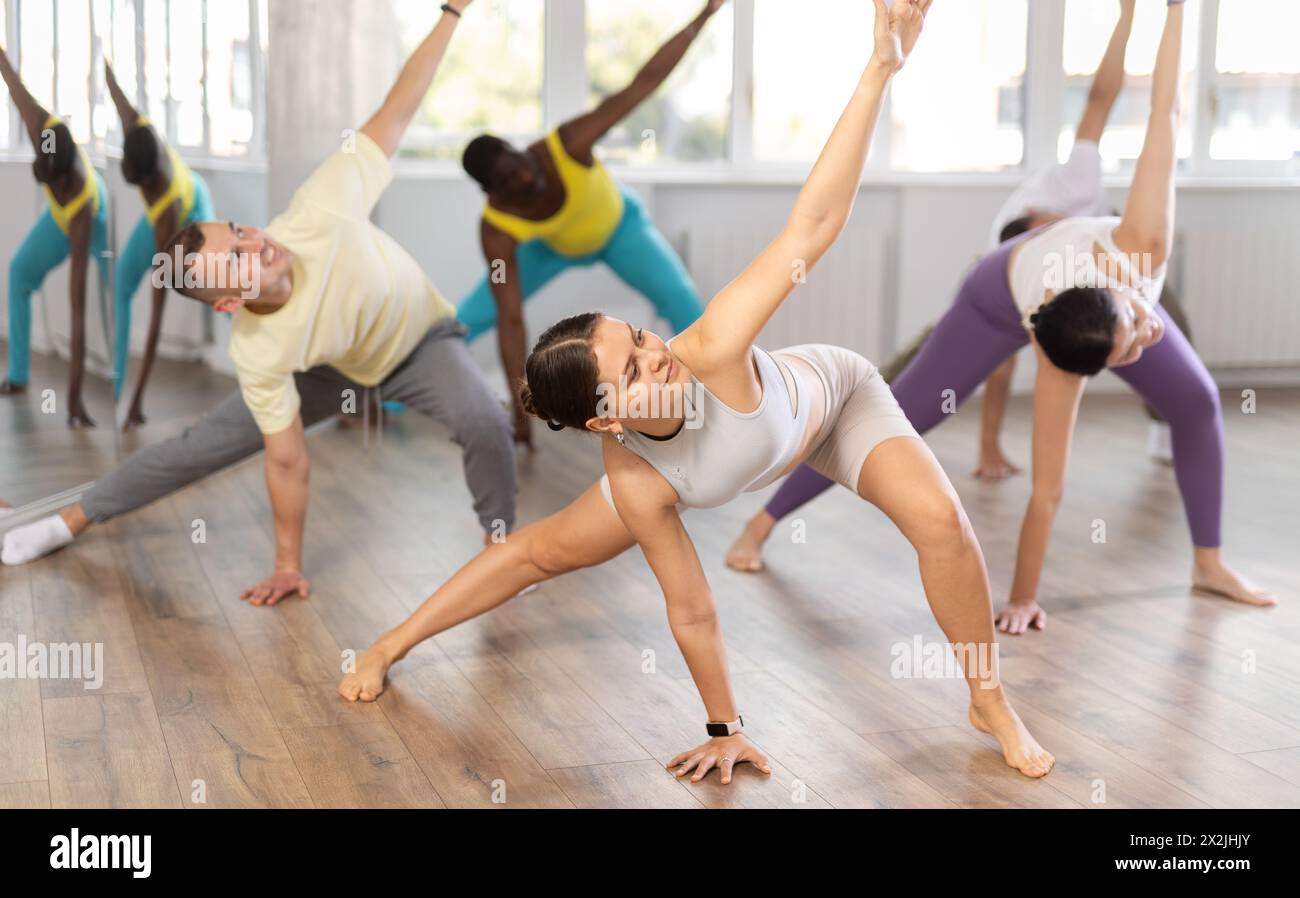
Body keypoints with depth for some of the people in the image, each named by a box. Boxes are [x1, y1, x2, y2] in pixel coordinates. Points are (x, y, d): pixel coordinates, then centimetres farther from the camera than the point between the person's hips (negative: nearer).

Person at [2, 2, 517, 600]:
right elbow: (286, 460, -25)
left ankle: (500, 542, 0)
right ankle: (75, 519, 20)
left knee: (484, 424, -30)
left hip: (420, 336, 0)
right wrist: (288, 564, -20)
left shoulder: (319, 214, -40)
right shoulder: (258, 354, -35)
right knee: (207, 442, 1)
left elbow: (394, 117, -34)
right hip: (331, 368, 0)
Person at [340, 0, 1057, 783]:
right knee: (544, 550, 7)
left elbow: (812, 226, -54)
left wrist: (881, 68, -62)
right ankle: (391, 646, 28)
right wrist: (726, 729, -16)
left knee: (939, 519, -27)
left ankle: (991, 704, -1)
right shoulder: (637, 483, -38)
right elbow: (692, 611, -25)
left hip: (836, 393, -1)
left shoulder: (711, 353, -48)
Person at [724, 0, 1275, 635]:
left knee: (1197, 401, -5)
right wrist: (1022, 599, -31)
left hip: (1100, 293, 4)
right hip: (1003, 298, -4)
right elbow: (1046, 492, -38)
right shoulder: (1059, 367, -45)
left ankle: (1208, 563, 10)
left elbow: (1164, 112, -40)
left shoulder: (1141, 246, -44)